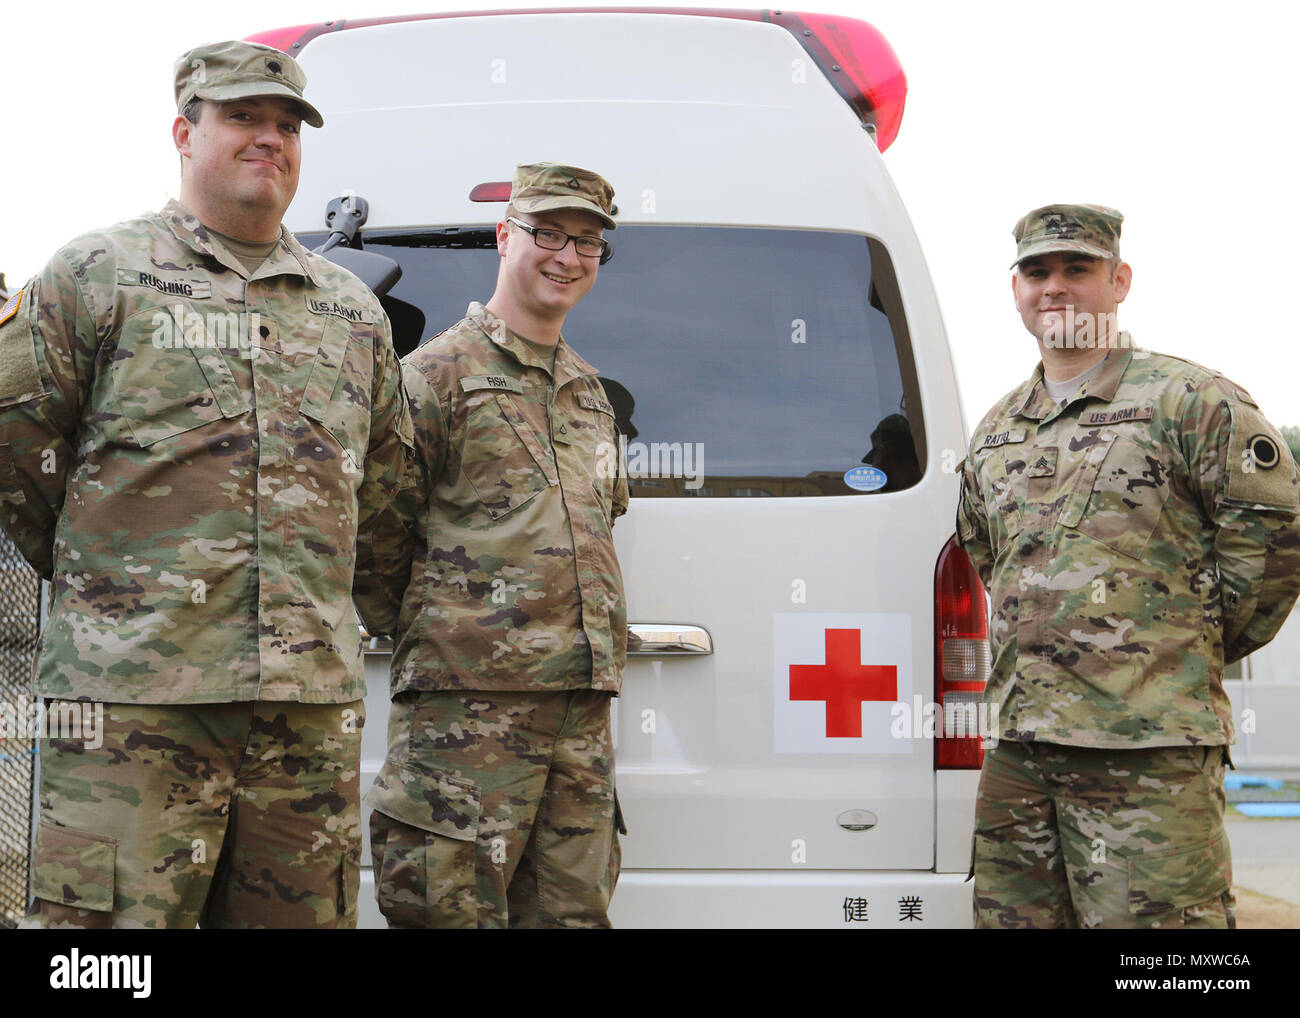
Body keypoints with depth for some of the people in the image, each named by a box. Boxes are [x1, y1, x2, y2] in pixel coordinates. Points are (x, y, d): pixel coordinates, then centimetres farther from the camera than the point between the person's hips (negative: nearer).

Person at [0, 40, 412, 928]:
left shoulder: (353, 310, 19)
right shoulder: (100, 276, 5)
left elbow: (386, 462, 31)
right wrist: (96, 572, 10)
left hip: (313, 704, 5)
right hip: (134, 694, -4)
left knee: (301, 913, 6)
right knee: (119, 914, -7)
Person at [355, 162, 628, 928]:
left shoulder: (589, 392, 20)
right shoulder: (439, 373, -1)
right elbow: (378, 530, -3)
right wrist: (417, 633, 1)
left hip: (584, 709, 7)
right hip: (471, 704, -7)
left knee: (573, 909, 7)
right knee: (453, 906, -6)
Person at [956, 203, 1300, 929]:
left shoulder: (1188, 400, -1)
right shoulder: (997, 430, 19)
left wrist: (1192, 644, 3)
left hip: (1151, 757, -7)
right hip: (1018, 755, 7)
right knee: (1012, 918, 10)